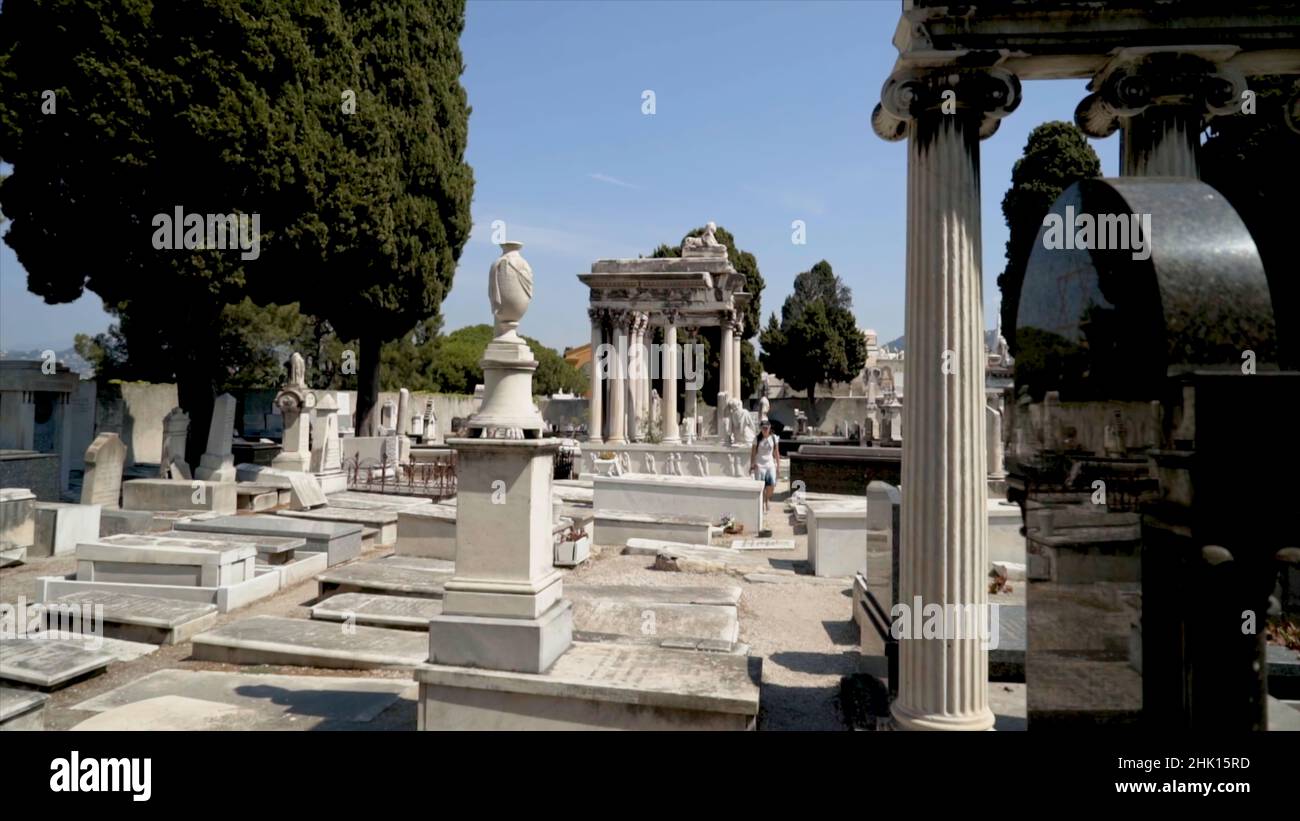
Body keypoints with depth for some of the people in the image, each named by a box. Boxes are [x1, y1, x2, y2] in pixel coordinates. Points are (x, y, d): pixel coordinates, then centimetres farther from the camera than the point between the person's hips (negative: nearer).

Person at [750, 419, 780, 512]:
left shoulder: (774, 438, 4)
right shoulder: (757, 438, 0)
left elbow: (776, 453, 9)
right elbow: (753, 453, 2)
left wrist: (778, 465, 8)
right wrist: (752, 465, -3)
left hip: (770, 464, 1)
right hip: (759, 465, -1)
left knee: (772, 484, -11)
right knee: (760, 486, -6)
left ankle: (768, 499, 18)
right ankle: (763, 504, 8)